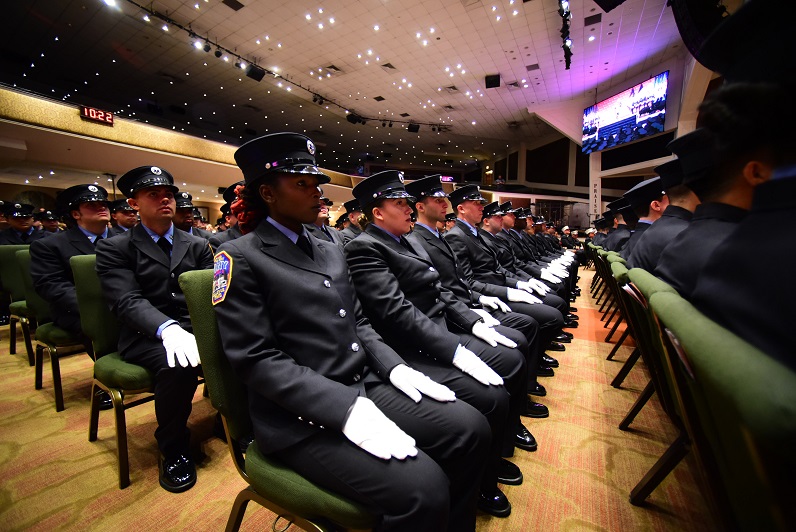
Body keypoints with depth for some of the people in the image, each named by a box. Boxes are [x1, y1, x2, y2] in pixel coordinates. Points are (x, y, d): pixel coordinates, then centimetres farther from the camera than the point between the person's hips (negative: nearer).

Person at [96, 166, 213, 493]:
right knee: (177, 365, -34)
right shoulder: (114, 248, 4)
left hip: (195, 329, 3)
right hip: (146, 336, -2)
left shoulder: (197, 246, 13)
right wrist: (168, 329, -31)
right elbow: (128, 301, -11)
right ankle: (172, 450, -5)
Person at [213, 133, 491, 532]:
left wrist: (395, 366, -2)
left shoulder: (330, 251, 14)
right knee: (422, 488, -23)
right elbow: (256, 360, -14)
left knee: (471, 429, -4)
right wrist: (346, 408, -23)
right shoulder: (239, 258, -7)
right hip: (301, 416, -6)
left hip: (366, 385, 7)